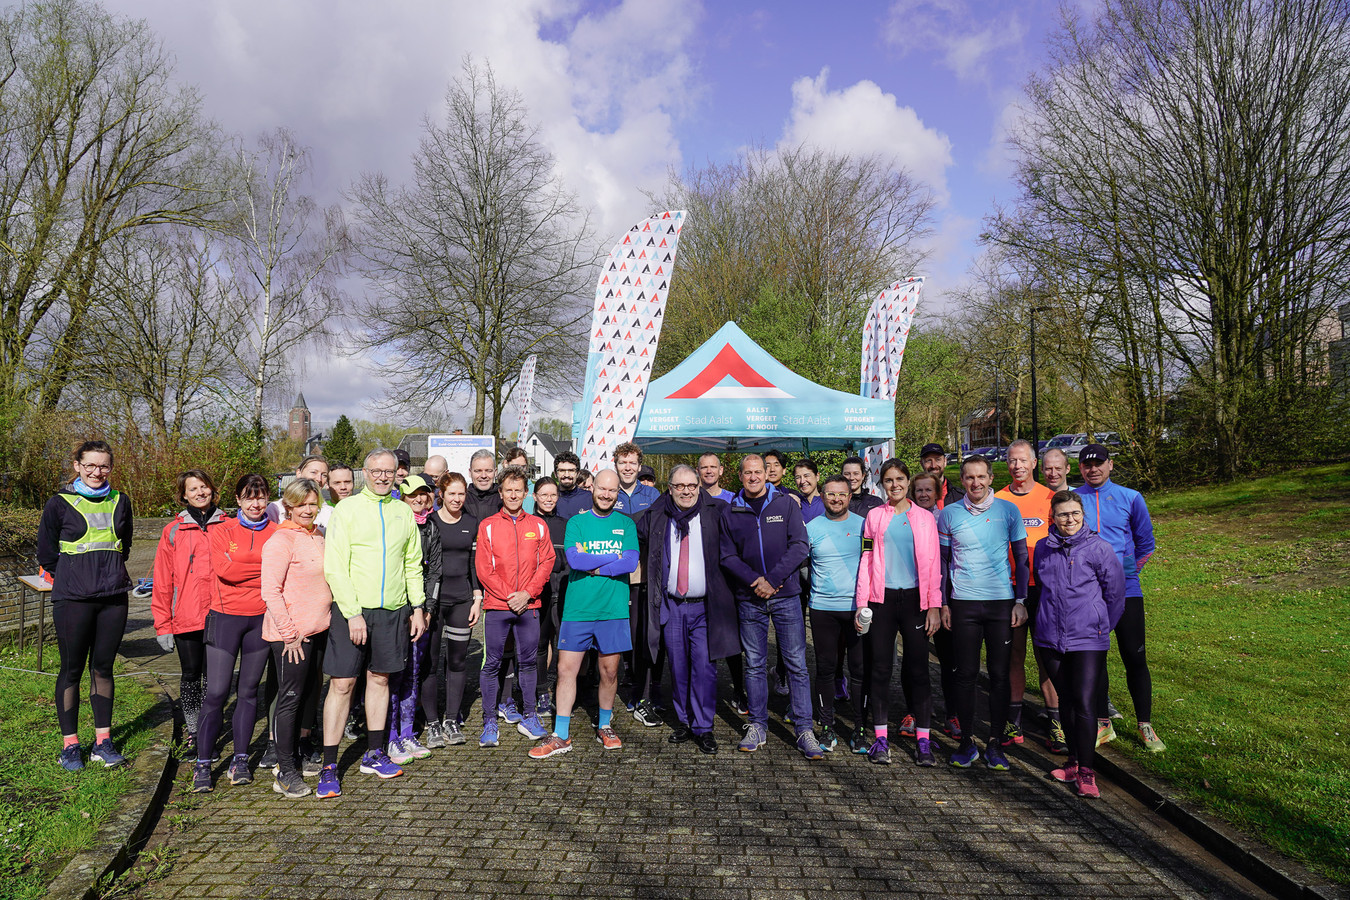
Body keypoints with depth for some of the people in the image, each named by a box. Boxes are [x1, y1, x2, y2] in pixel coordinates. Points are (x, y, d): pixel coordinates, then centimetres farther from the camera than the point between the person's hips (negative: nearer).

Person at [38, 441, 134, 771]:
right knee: (72, 670, 4)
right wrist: (72, 578, 9)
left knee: (103, 668, 9)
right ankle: (70, 744, 15)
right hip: (72, 598, -3)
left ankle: (103, 740, 17)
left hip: (113, 598, 3)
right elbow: (46, 553, 5)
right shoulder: (60, 503, -2)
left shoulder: (119, 502, 7)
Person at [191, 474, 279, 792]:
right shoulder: (222, 531, 2)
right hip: (225, 617, -2)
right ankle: (203, 763, 11)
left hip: (261, 619, 2)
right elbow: (224, 570, -12)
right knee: (216, 692, -3)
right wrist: (265, 567, -11)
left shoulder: (277, 533, 6)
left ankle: (240, 759, 19)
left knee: (248, 691, 9)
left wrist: (241, 566, -9)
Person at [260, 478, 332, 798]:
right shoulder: (280, 541, -13)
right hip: (291, 635, -8)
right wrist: (290, 634, -17)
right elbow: (271, 592, -17)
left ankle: (300, 755, 32)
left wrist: (326, 619, 15)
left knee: (311, 692, 16)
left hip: (318, 630, 8)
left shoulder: (317, 536, 11)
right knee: (290, 697, -2)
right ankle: (285, 773, 8)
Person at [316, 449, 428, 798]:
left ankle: (374, 754, 26)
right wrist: (353, 613, -15)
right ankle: (329, 766, 8)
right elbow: (335, 567, -9)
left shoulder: (403, 512, 9)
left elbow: (413, 565, 14)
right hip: (352, 609, -4)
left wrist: (418, 606, 7)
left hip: (393, 611, 4)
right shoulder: (347, 509, -4)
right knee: (342, 683, -2)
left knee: (380, 678, 13)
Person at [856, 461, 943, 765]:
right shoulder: (874, 516, 9)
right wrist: (861, 604, 0)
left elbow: (933, 564, 5)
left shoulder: (925, 518, 8)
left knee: (918, 669, -1)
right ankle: (881, 738, 8)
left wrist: (934, 606, -2)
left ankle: (923, 740, 6)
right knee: (879, 668, 1)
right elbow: (866, 561, 7)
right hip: (883, 599, 0)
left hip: (915, 599, 0)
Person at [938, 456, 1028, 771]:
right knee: (966, 673, 3)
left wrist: (1021, 600, 1)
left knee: (1000, 674, 4)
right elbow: (942, 562, 9)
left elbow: (1021, 558, 7)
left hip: (1002, 601, 0)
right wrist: (943, 603, 5)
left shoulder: (1008, 511, 2)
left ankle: (996, 743, 15)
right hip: (964, 602, 0)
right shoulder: (949, 514, 3)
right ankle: (967, 741, 15)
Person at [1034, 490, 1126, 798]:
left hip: (1088, 639, -4)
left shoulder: (1099, 547, -5)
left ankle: (1086, 771, 3)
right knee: (1067, 700, 14)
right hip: (1050, 637, 4)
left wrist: (1101, 627, 10)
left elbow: (1115, 592, 4)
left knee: (1085, 702, -8)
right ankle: (1073, 760, 27)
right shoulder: (1043, 548, 5)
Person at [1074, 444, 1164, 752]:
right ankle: (1103, 725, 20)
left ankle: (1145, 726, 14)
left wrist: (1128, 571, 6)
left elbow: (1145, 543, 13)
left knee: (1135, 658, 0)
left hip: (1125, 590, 0)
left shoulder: (1131, 498, 5)